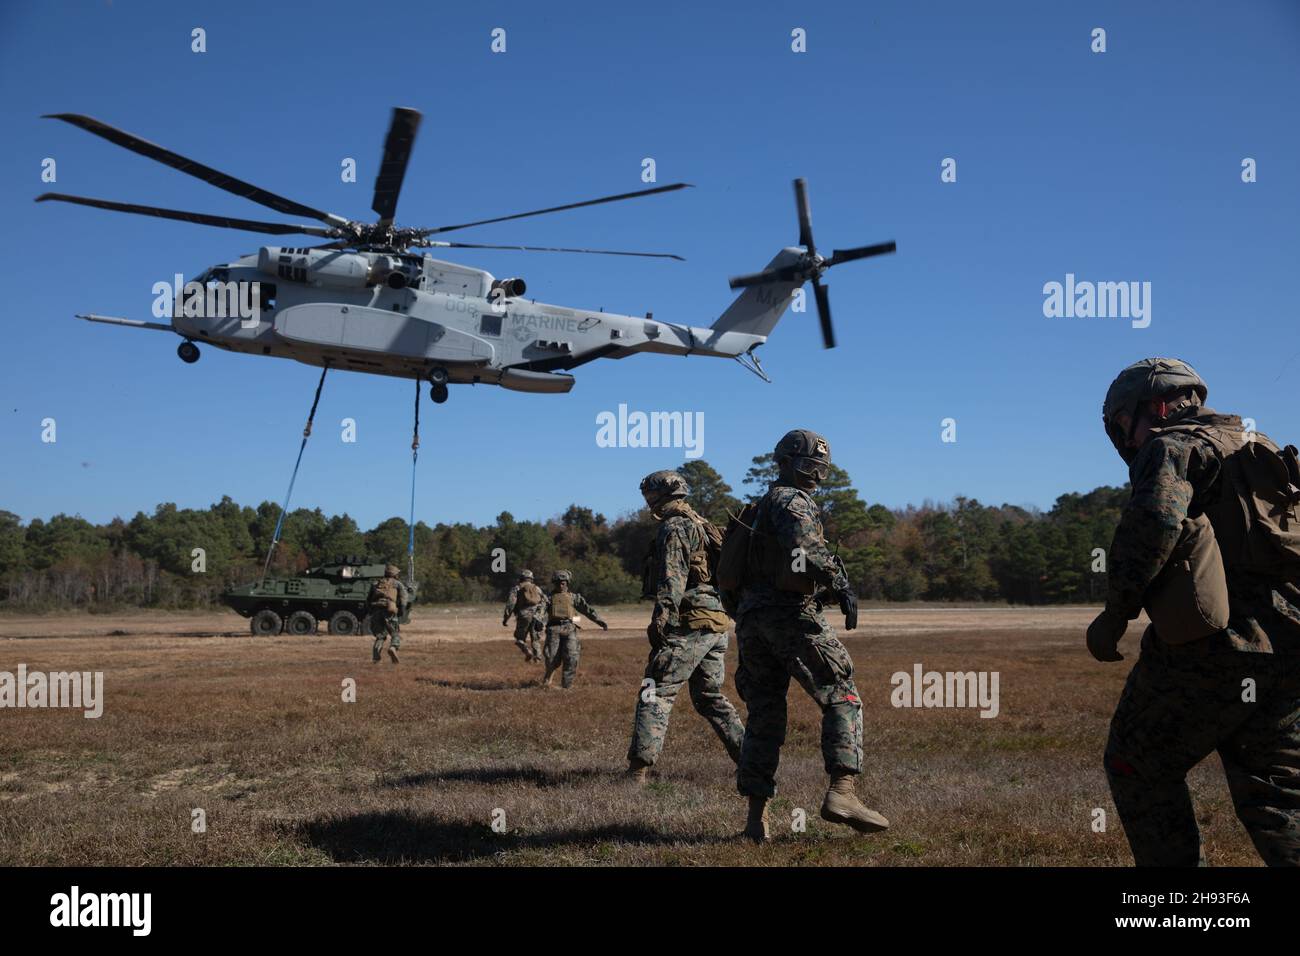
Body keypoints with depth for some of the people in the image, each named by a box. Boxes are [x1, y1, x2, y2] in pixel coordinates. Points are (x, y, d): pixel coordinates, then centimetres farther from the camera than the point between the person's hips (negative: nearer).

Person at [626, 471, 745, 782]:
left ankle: (638, 771, -11)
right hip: (717, 625, 9)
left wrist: (659, 623, -21)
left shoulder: (674, 527, -7)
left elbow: (671, 581, -18)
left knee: (656, 695, -6)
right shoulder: (705, 527, 22)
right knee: (711, 697, 18)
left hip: (689, 626, -9)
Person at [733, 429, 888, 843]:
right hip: (790, 614, -9)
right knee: (842, 699, -4)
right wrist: (840, 582, -29)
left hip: (751, 616, 9)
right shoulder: (790, 499, -3)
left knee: (764, 716, 10)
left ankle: (756, 817, 8)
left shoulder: (764, 506, 27)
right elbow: (803, 541, -24)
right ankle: (841, 792, -17)